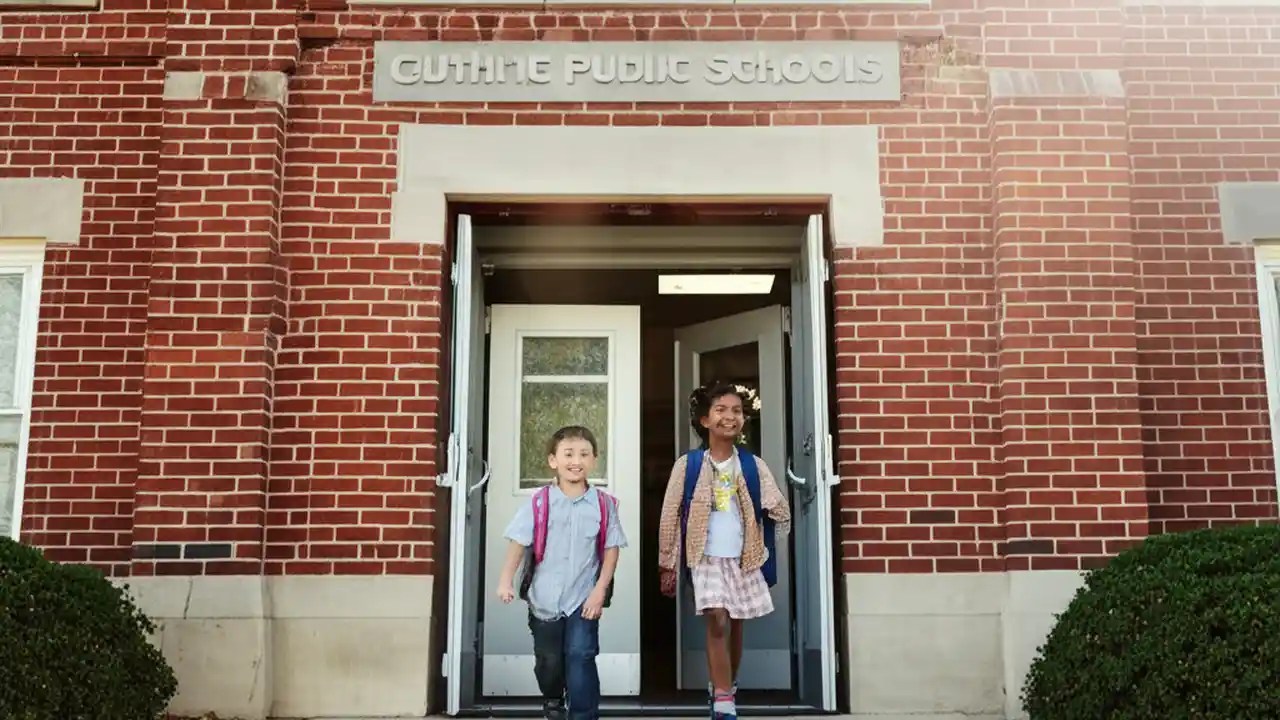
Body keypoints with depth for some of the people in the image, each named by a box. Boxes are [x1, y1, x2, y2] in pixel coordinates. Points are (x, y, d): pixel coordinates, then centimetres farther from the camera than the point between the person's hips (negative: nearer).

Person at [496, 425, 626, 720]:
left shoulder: (603, 505, -5)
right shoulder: (539, 502, -6)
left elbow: (612, 549, -2)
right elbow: (519, 542, -6)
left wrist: (600, 590, -8)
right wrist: (506, 580, -16)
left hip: (584, 597, -1)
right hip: (544, 597, 1)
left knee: (580, 655, -10)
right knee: (548, 659, 15)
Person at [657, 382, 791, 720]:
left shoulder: (753, 465, 1)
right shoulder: (688, 464, -4)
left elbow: (777, 507, 2)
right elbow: (670, 515, -1)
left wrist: (780, 512, -19)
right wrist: (668, 564, 0)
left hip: (744, 558, 3)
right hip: (706, 557, -2)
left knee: (736, 627, 13)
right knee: (717, 622, -13)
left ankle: (725, 688, 35)